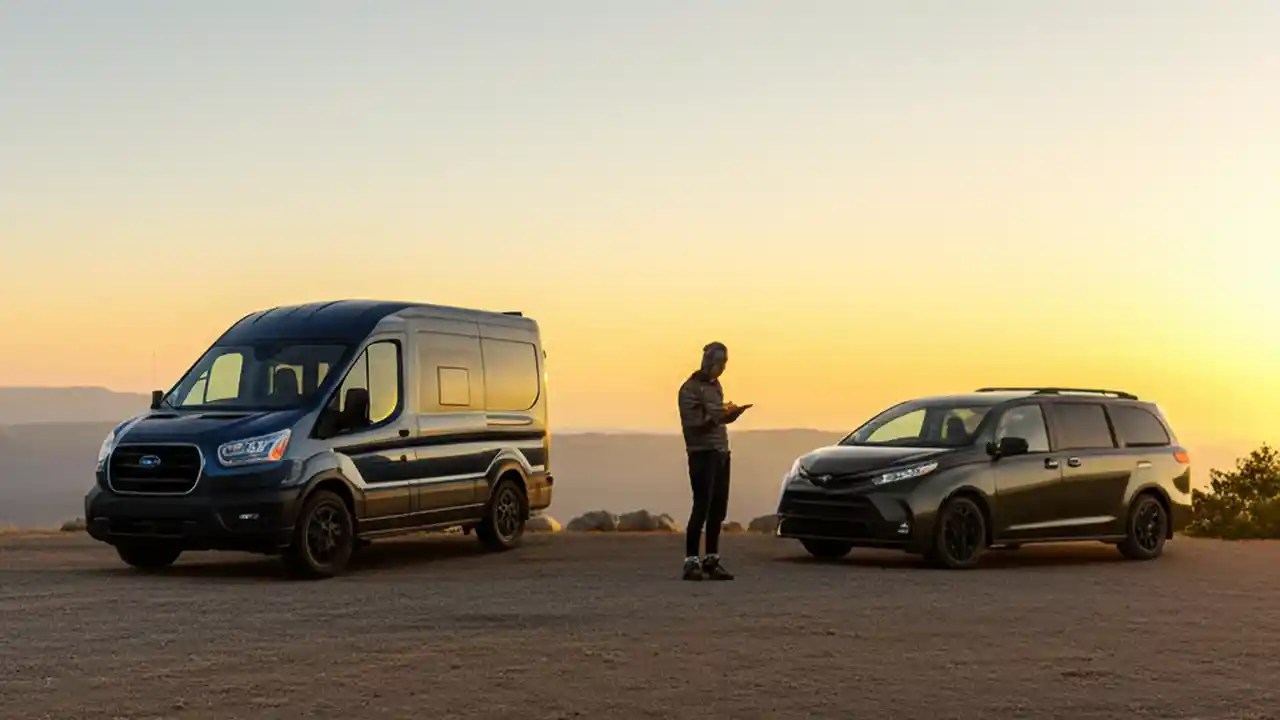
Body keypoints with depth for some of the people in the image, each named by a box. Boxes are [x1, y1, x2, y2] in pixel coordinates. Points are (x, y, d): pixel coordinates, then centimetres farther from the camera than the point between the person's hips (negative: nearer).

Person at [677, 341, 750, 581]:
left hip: (721, 453, 8)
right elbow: (692, 423, -14)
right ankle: (691, 562, -8)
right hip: (702, 453, -8)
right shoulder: (690, 388, -7)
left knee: (718, 509, 6)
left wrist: (731, 414, 0)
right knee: (702, 508, -10)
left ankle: (712, 561, 12)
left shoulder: (716, 386, 18)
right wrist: (719, 416, -25)